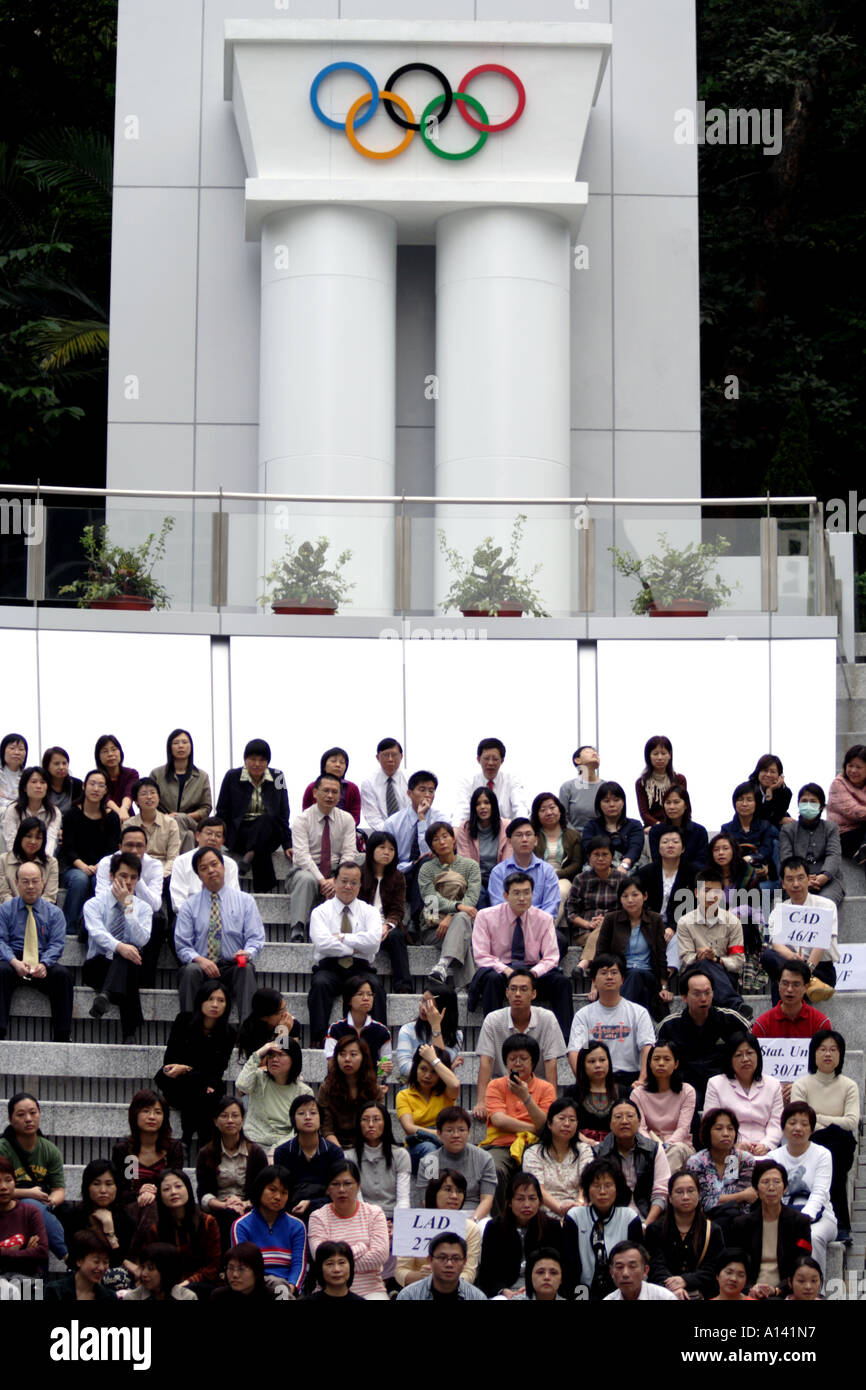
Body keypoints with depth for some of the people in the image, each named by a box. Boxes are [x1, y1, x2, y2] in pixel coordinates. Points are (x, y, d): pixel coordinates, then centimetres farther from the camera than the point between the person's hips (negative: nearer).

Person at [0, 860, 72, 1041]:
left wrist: (44, 964, -21)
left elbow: (57, 944, 1)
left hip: (43, 966, 1)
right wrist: (15, 962, -22)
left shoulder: (54, 912, 13)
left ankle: (62, 1037, -28)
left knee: (62, 974, -30)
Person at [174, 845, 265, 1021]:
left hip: (234, 968, 0)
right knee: (190, 971, -34)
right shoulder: (190, 905, 13)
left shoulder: (245, 900, 14)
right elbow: (182, 946, 6)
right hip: (201, 968, 0)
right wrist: (199, 959, -17)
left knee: (246, 969, -33)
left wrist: (247, 953, -19)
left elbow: (255, 939, 6)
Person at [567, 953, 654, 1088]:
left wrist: (641, 1080, -21)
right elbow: (574, 1052, -2)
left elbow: (647, 1047, -2)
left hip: (630, 1077, 0)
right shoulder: (583, 1015, 12)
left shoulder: (639, 1012, 12)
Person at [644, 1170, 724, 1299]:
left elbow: (710, 1272, 2)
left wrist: (684, 1281, -20)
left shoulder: (713, 1231, 13)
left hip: (701, 1294, 0)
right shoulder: (655, 1230, 12)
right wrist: (673, 1288, -25)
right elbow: (657, 1268, -2)